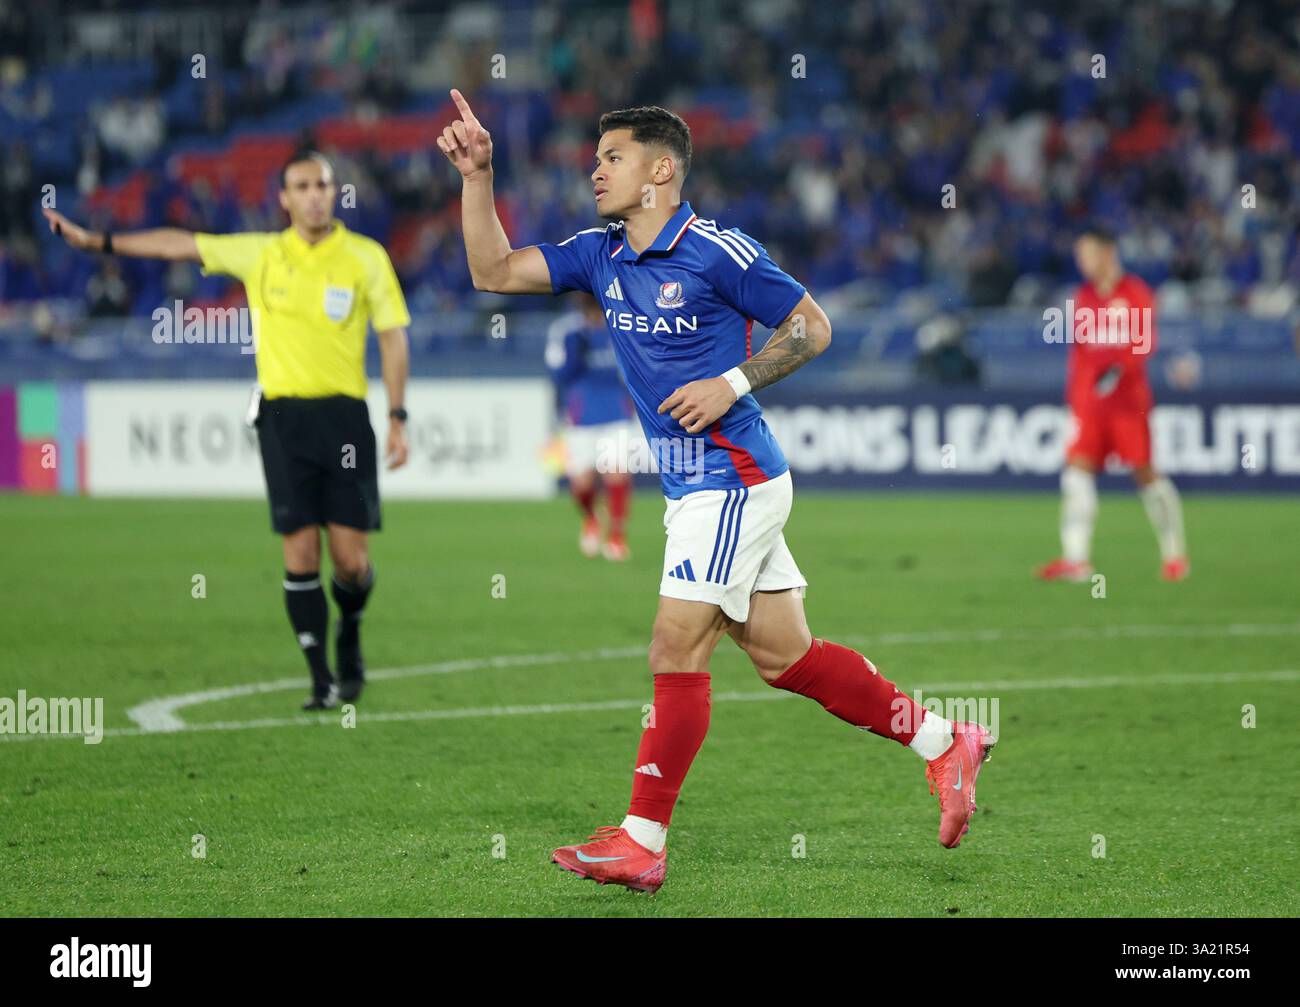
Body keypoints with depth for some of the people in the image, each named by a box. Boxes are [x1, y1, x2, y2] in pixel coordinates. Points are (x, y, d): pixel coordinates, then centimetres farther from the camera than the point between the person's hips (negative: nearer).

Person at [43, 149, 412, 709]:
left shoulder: (366, 258, 2)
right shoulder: (261, 254, 7)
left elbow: (393, 337, 4)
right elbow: (181, 245, 15)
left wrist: (397, 418, -2)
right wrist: (98, 241, 17)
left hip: (343, 414, -1)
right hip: (282, 415, 1)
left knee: (350, 556, -6)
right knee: (301, 551, -6)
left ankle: (350, 632, 27)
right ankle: (322, 681, 2)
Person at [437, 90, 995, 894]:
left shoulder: (718, 253, -12)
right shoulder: (600, 256, 9)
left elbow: (812, 326, -6)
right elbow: (495, 271, 8)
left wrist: (732, 384, -16)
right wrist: (477, 176, -1)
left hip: (733, 480, -8)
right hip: (691, 488, 8)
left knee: (677, 653, -8)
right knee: (783, 656, 10)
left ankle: (642, 842, -4)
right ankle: (944, 743, 21)